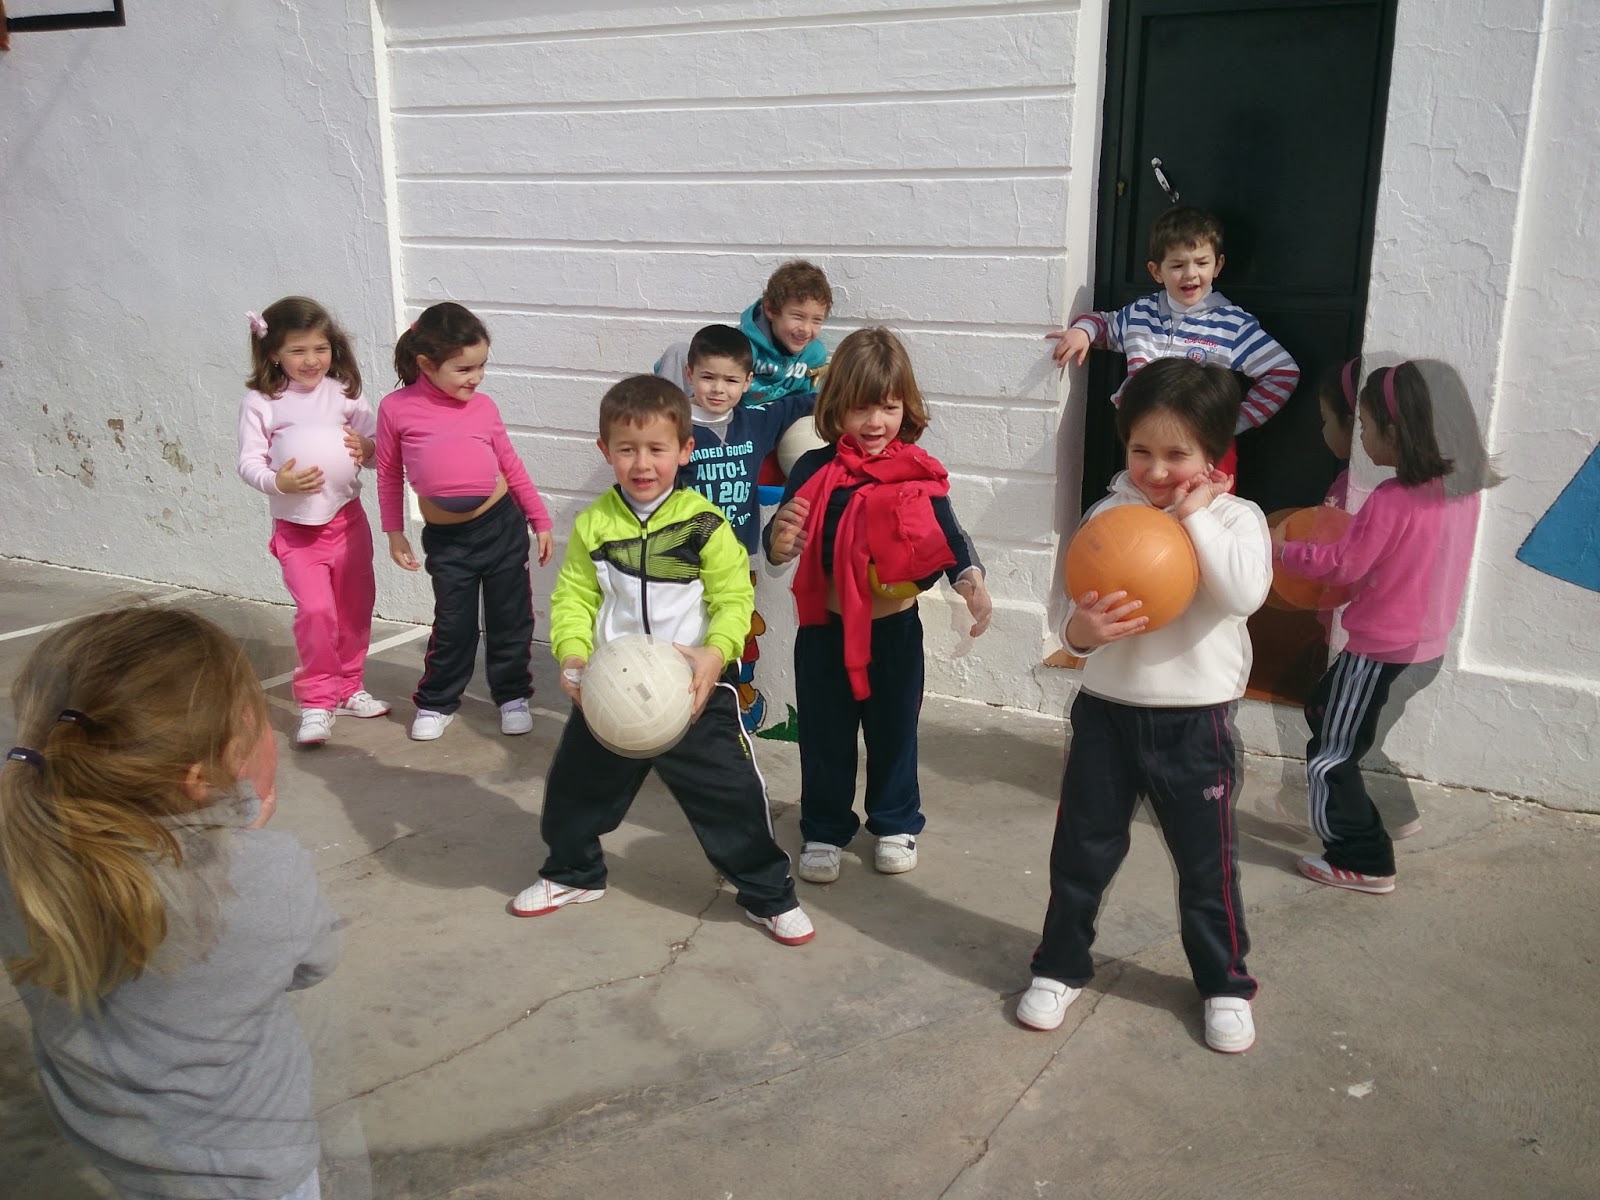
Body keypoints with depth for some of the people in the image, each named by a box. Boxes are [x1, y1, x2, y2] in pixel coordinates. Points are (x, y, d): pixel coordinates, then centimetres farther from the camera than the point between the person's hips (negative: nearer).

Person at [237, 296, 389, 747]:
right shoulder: (260, 402, -6)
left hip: (348, 518, 3)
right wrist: (278, 482, -27)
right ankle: (315, 702, -2)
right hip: (297, 526, -3)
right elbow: (249, 461, -8)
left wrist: (366, 448, -19)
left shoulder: (344, 393, 1)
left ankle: (347, 688, 32)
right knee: (315, 610, -15)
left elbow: (377, 446, 4)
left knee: (355, 608, 12)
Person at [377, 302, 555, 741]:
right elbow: (389, 475, 4)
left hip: (501, 524, 1)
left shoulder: (483, 407, -3)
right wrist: (394, 533, 8)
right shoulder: (397, 408, -7)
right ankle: (436, 702, 29)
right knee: (453, 623, 8)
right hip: (445, 538, -1)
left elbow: (511, 466, 6)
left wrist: (541, 521, 9)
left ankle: (512, 695, 29)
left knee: (510, 617, 11)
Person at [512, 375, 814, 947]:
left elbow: (734, 597, -11)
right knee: (576, 787, 18)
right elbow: (573, 597, 1)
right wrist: (572, 654, -16)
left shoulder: (704, 523, -10)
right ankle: (573, 873, 45)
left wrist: (716, 654, -27)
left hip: (695, 691, -3)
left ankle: (769, 895, 21)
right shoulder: (594, 525, -1)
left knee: (731, 794, 1)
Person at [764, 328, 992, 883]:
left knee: (894, 731, 17)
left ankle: (896, 824, 37)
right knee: (824, 736, 13)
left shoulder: (918, 473, -8)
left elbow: (949, 537, -12)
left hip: (896, 628, 1)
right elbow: (778, 551, -6)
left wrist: (971, 580, -32)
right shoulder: (814, 471, -9)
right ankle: (823, 831, 31)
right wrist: (780, 538, -29)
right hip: (826, 629, 0)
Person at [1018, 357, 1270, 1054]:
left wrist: (1195, 517, -20)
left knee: (1207, 862, 12)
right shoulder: (1109, 515, -1)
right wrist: (1081, 630, -24)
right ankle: (1061, 967, 33)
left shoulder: (1235, 519, -5)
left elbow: (1244, 592, -24)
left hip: (1195, 720, -1)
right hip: (1107, 709, 2)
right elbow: (1078, 607, -1)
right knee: (1081, 851, 13)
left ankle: (1224, 983, 33)